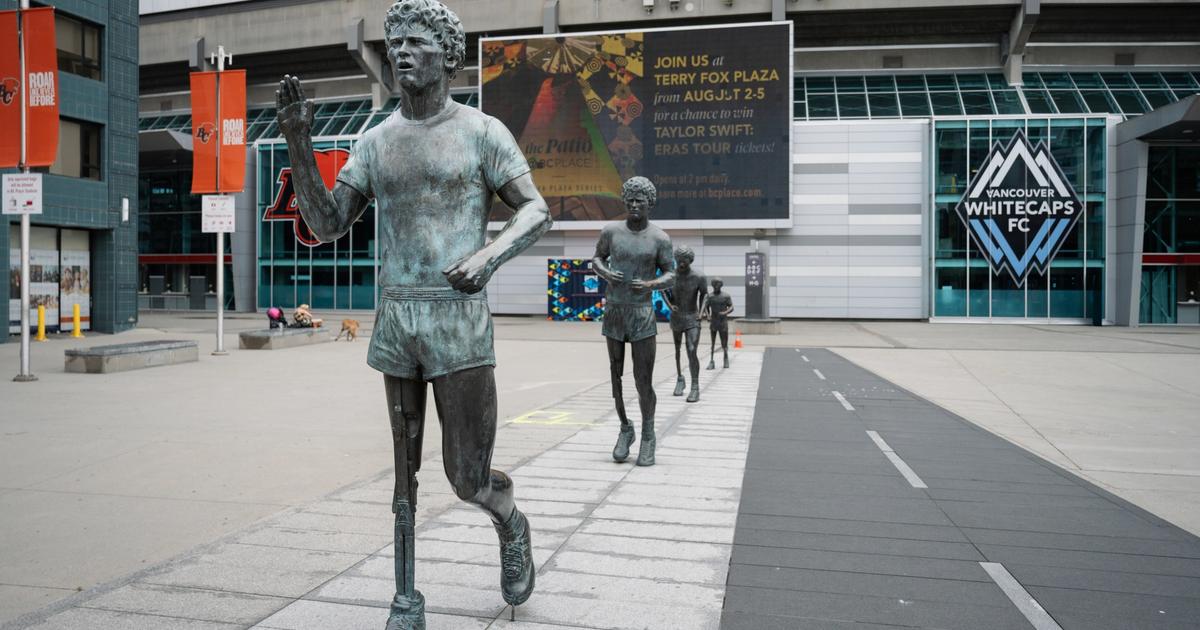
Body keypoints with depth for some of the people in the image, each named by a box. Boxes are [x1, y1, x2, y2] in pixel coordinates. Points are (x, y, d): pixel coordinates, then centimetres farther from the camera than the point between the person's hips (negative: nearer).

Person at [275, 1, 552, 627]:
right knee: (405, 467, 10)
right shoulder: (375, 141, 11)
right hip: (394, 322, 4)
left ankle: (511, 524, 32)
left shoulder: (482, 130, 0)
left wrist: (489, 255, -22)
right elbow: (327, 224, 7)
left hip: (460, 322, -4)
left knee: (469, 478, -4)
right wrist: (299, 143, -6)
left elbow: (536, 212, -3)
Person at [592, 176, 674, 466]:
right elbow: (597, 259, 13)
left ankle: (648, 436, 14)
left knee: (644, 382, -5)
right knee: (616, 376, 9)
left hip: (643, 314, -2)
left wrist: (650, 284, -21)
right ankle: (625, 429, 29)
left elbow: (670, 275, 1)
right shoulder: (611, 231, 0)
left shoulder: (660, 238, -4)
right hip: (613, 313, 2)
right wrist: (605, 273, -11)